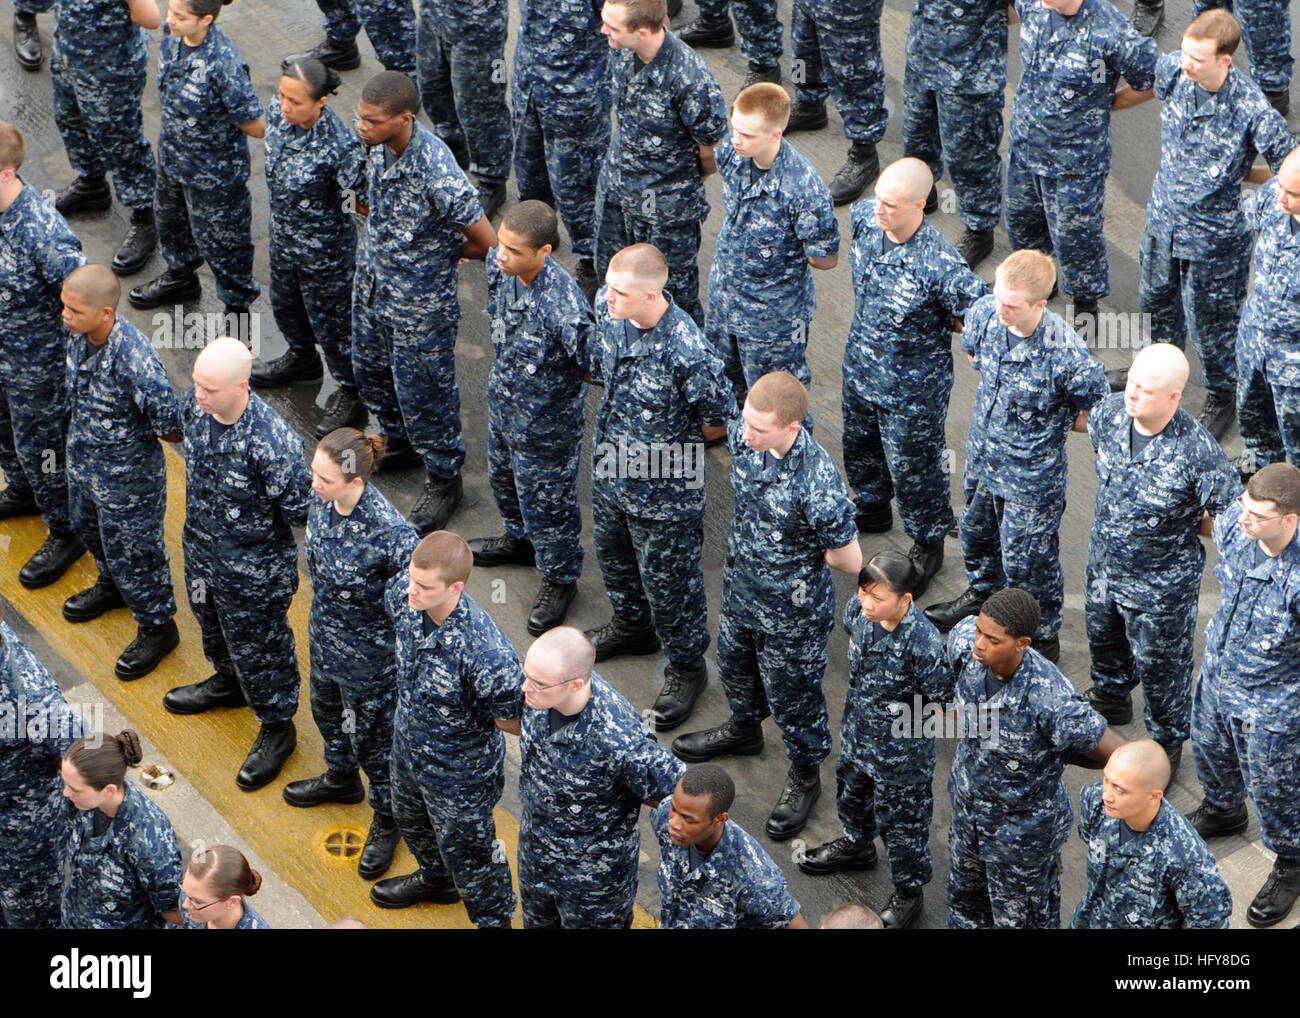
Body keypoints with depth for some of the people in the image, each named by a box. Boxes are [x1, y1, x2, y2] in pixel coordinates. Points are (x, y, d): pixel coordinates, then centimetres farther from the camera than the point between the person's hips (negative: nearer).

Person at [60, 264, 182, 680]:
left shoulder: (135, 360, -39)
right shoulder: (80, 333, -16)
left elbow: (170, 426, -31)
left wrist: (133, 439, -13)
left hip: (127, 474, -8)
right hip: (82, 459, 8)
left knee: (131, 550, 13)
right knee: (89, 528, 32)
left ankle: (157, 627, 37)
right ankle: (113, 586, 61)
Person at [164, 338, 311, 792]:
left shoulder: (272, 442, -39)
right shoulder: (195, 403, -18)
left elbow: (300, 509, -26)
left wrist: (256, 524, -12)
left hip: (253, 569, -7)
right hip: (200, 548, 7)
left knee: (258, 647, 15)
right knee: (211, 620, 32)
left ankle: (277, 728, 40)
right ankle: (228, 683, 62)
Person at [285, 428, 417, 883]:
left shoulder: (387, 531, -40)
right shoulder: (322, 498, -17)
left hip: (369, 651, -7)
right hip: (325, 632, 7)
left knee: (372, 736, 16)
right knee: (327, 708, 33)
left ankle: (387, 818, 44)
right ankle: (341, 778, 63)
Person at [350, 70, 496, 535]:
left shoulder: (437, 173, -35)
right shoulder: (379, 147, -12)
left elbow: (487, 243, -25)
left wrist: (444, 253, -7)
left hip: (420, 301, -8)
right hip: (373, 285, 8)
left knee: (422, 389, 9)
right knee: (371, 370, 26)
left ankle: (444, 478, 31)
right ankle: (400, 444, 51)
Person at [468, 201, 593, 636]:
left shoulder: (562, 304, -41)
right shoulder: (499, 264, -16)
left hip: (545, 422, -8)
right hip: (504, 404, 8)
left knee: (545, 501, 14)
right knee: (504, 478, 32)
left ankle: (560, 578, 40)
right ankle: (521, 539, 61)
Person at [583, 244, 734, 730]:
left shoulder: (687, 353, -37)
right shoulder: (608, 308, -17)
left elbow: (720, 419, -19)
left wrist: (672, 443, -8)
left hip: (663, 490, -7)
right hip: (610, 471, 7)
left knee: (668, 580, 14)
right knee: (613, 554, 31)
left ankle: (686, 666, 40)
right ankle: (633, 625, 60)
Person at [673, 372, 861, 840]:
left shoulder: (818, 482, -40)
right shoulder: (743, 435, -20)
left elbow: (850, 562, -25)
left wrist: (800, 551, -11)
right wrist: (746, 543, 4)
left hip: (792, 613, -7)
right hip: (741, 588, 7)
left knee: (792, 696, 17)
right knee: (735, 663, 32)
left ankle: (805, 775, 44)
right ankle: (744, 727, 63)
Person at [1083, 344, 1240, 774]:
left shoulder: (1197, 451, -35)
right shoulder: (1110, 413, -19)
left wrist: (1178, 526, -12)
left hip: (1162, 585, -6)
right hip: (1104, 563, 6)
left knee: (1160, 664, 16)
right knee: (1103, 635, 32)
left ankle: (1167, 742, 43)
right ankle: (1111, 698, 63)